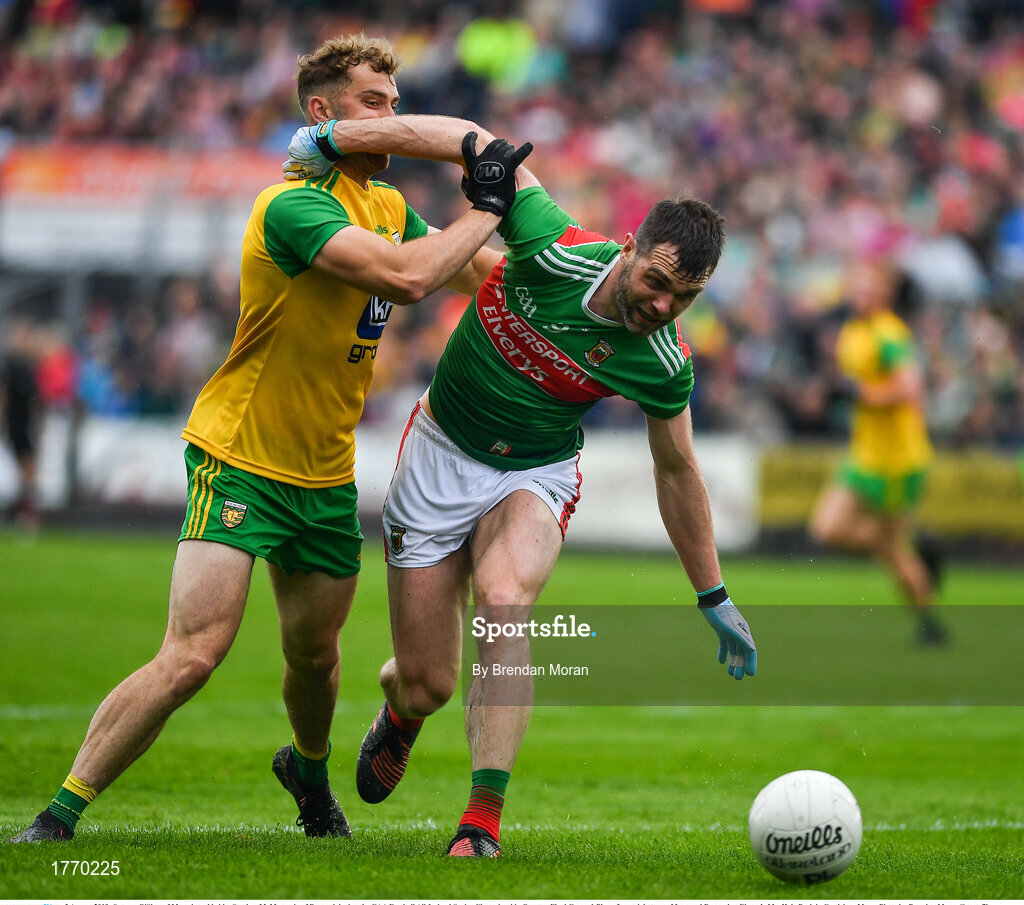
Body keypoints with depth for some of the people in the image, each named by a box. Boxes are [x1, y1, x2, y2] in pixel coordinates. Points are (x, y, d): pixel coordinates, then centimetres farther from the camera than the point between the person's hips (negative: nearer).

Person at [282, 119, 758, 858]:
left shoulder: (663, 364, -17)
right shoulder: (554, 253, -26)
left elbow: (676, 470, 0)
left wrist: (714, 600, 7)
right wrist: (336, 136, -21)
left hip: (537, 474, 0)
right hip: (441, 456, 0)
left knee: (504, 601, -34)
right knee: (427, 685, 0)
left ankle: (482, 824, -32)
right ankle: (402, 714, 43)